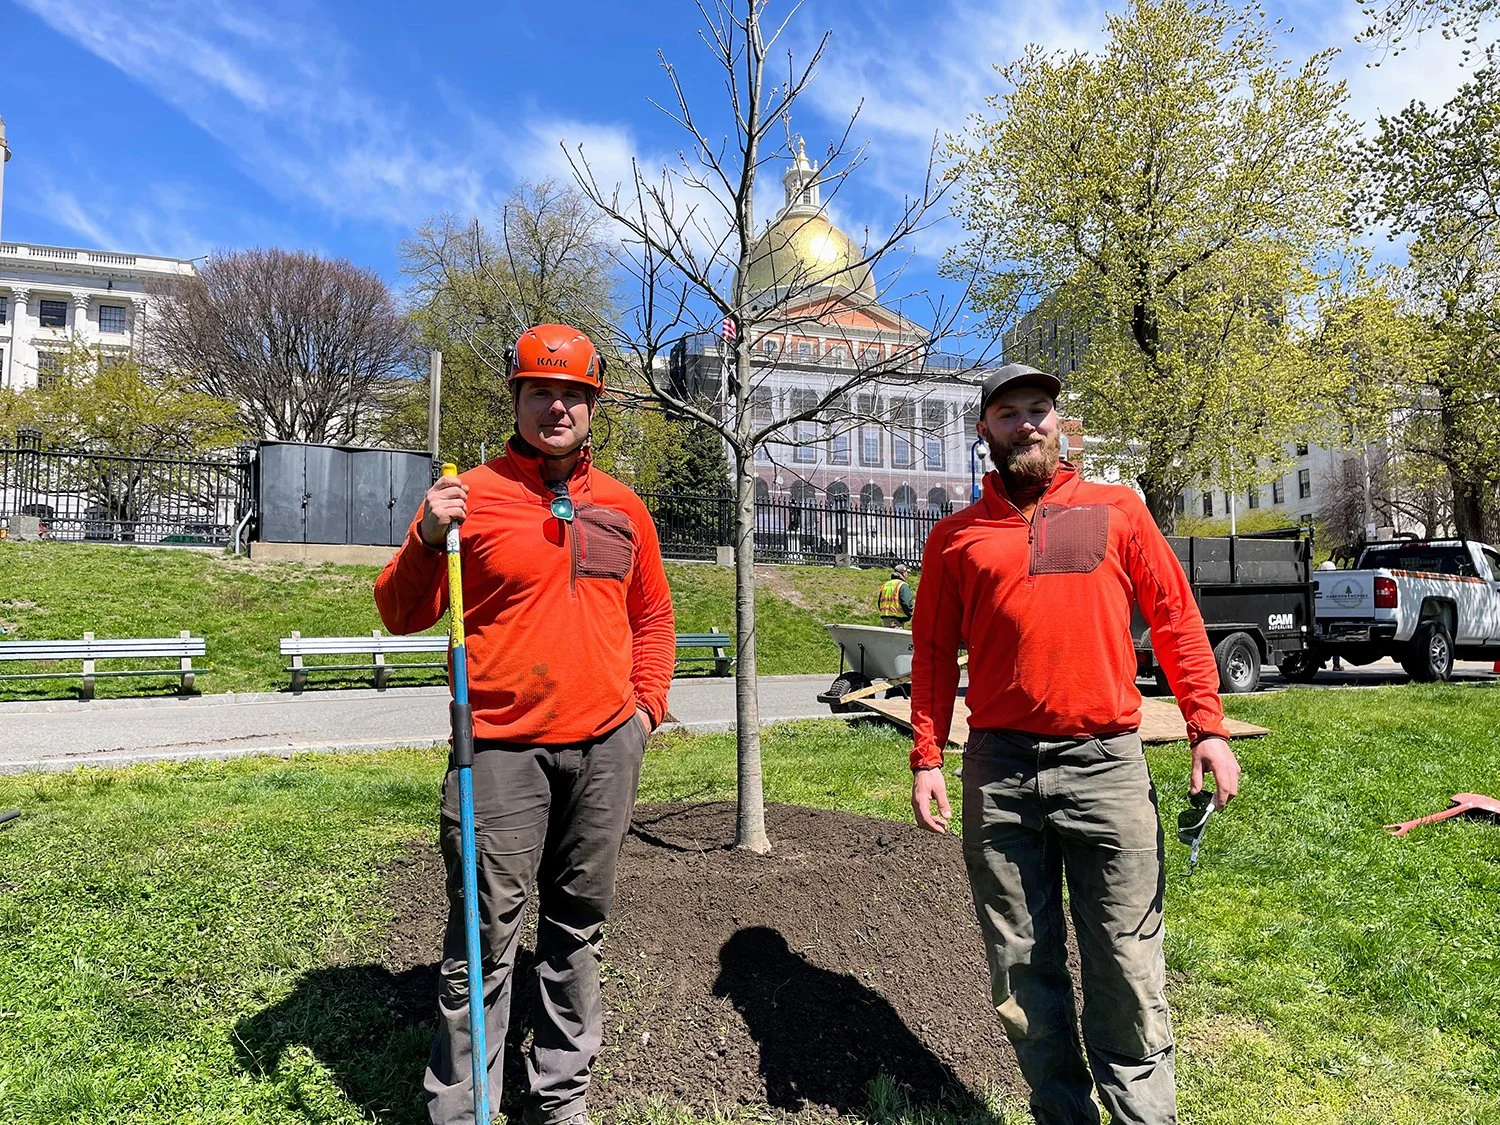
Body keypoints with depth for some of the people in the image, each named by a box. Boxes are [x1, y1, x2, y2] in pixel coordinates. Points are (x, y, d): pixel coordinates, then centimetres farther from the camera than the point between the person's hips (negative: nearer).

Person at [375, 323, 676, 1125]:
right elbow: (401, 615, -1)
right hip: (503, 750, -4)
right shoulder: (470, 496, -2)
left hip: (606, 749, 4)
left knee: (579, 927, 15)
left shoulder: (624, 509, 10)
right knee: (484, 937, 1)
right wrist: (429, 541, -19)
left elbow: (652, 614, 20)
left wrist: (648, 702, 9)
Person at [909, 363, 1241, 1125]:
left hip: (1106, 764, -1)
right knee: (1023, 967, 10)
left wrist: (1207, 729, -1)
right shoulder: (956, 537, 9)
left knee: (1127, 966, 4)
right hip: (998, 774, 1)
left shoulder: (1116, 511, 8)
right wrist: (926, 759, 2)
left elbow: (1177, 620, 7)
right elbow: (933, 653, 9)